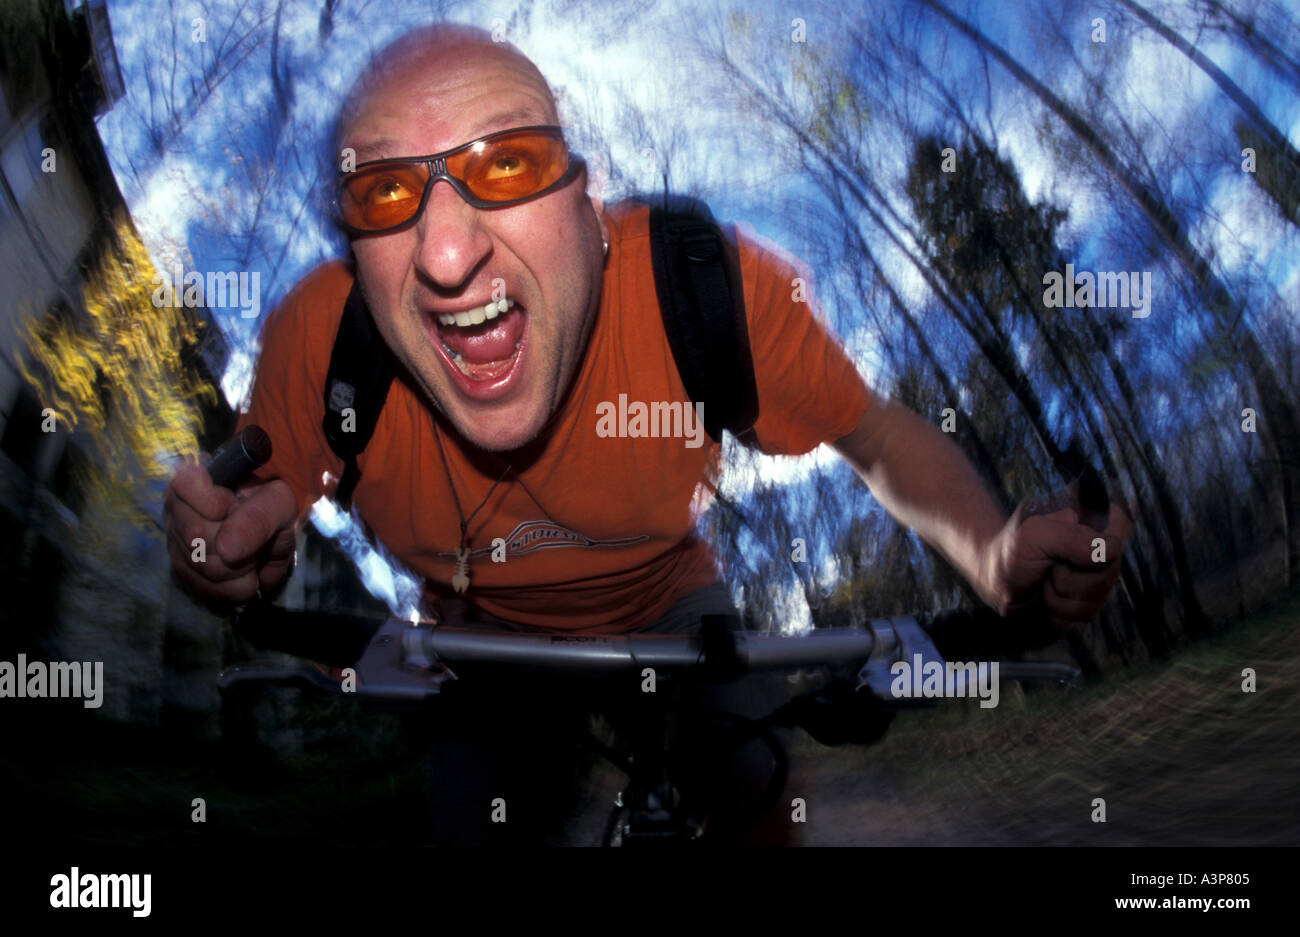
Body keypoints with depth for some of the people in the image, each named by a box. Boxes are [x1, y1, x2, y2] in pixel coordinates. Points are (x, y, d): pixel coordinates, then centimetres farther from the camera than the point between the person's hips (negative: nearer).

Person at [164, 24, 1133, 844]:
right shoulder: (315, 338, -32)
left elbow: (883, 435, -18)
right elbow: (269, 523, -14)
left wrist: (999, 552, -38)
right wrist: (242, 550, -39)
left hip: (671, 614, 0)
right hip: (475, 642, 0)